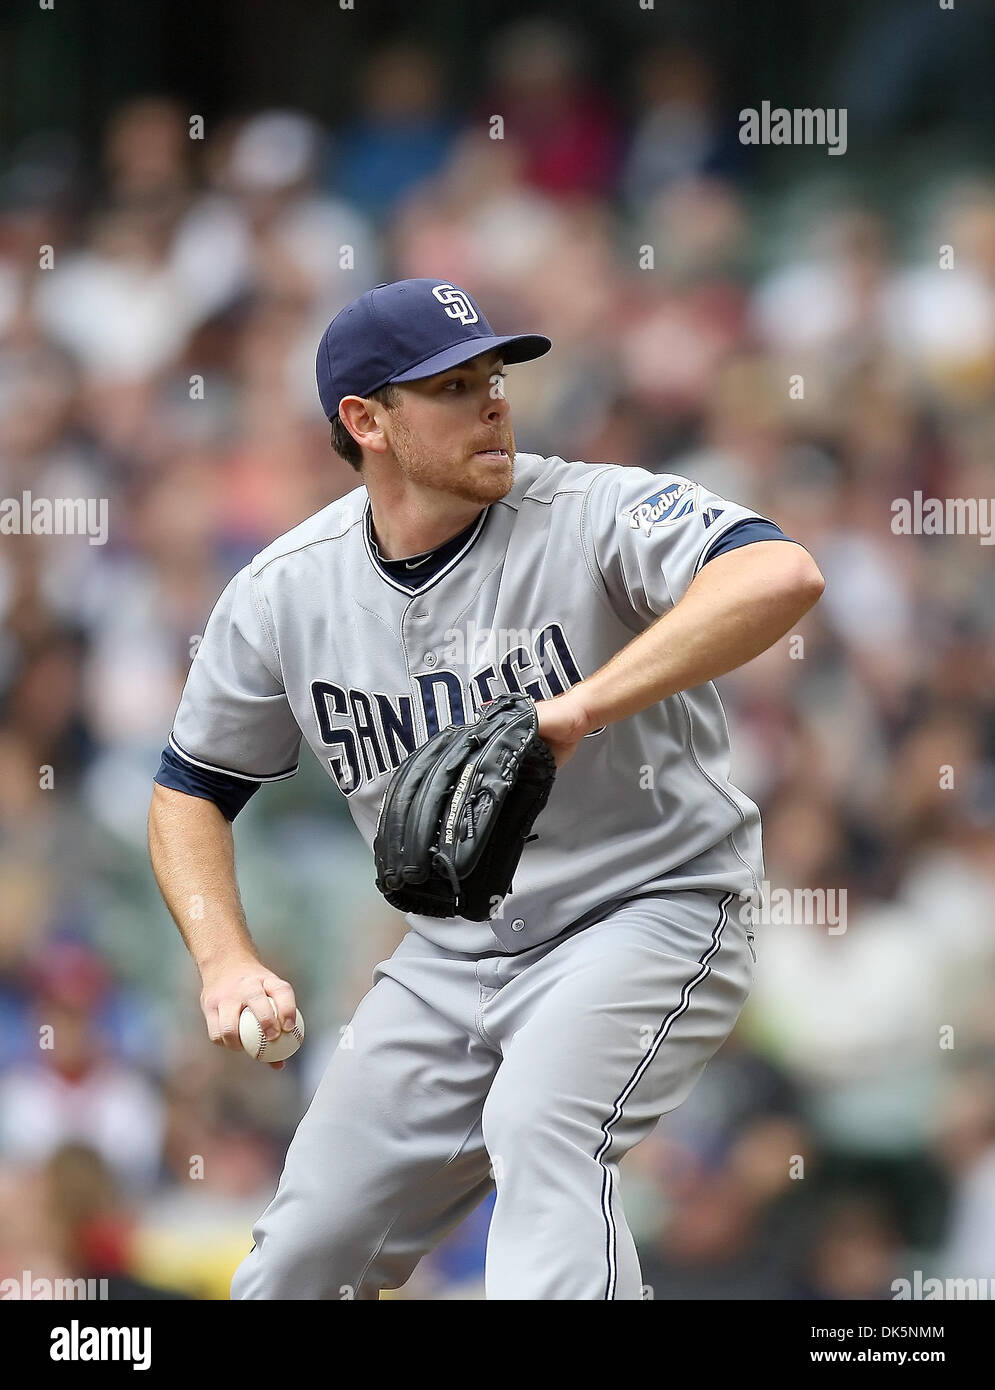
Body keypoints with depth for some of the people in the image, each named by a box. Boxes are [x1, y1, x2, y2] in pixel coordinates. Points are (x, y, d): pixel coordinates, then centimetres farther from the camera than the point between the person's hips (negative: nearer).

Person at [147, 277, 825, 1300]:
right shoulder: (282, 593, -3)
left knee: (539, 1126, -33)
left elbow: (781, 575, -37)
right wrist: (225, 962, -8)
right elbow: (190, 791, 11)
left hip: (653, 906, -5)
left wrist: (581, 706, -47)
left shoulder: (594, 515, -18)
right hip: (450, 956, 5)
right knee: (301, 1259, 6)